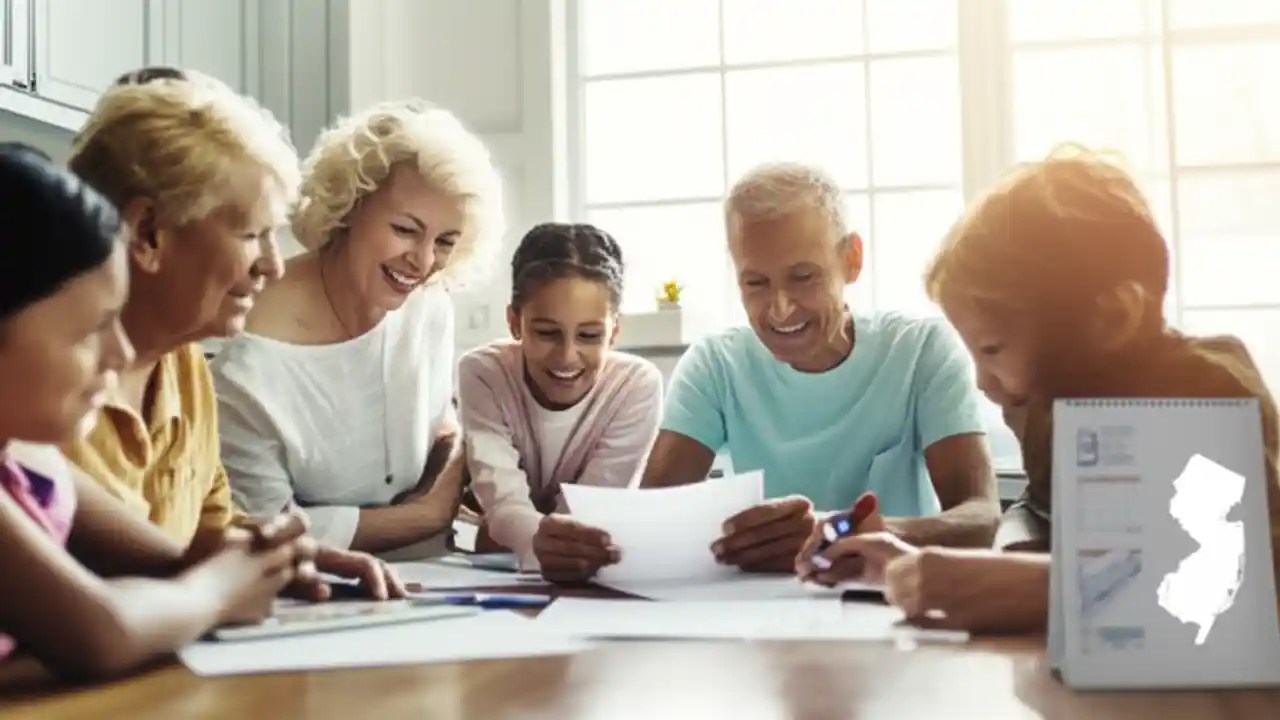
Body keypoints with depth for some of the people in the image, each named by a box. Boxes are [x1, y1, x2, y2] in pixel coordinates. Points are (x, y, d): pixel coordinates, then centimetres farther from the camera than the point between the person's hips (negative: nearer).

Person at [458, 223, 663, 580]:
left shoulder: (638, 385, -16)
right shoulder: (482, 373, -16)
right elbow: (503, 502, -28)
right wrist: (536, 539, -47)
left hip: (595, 576, 1)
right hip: (500, 570, -1)